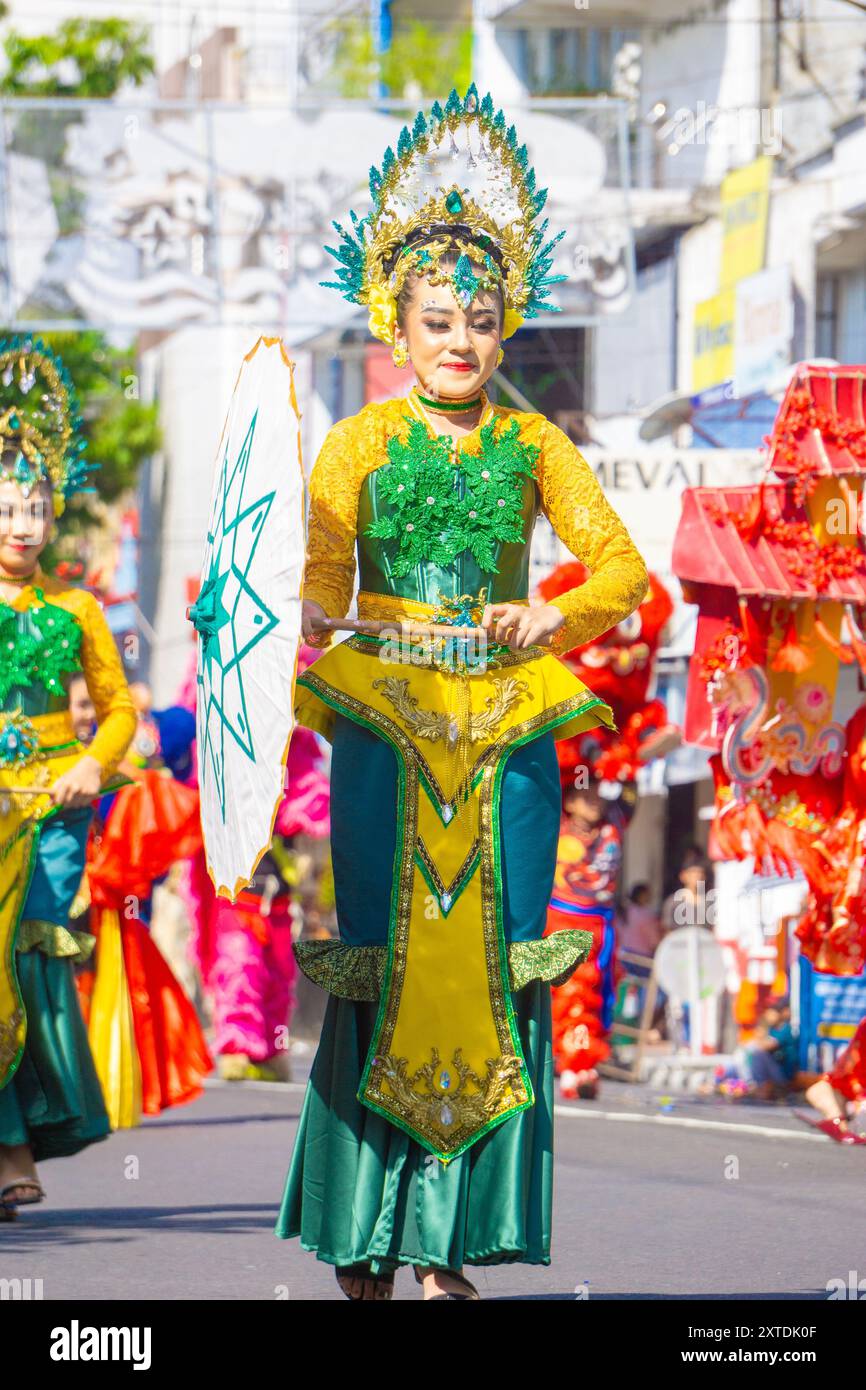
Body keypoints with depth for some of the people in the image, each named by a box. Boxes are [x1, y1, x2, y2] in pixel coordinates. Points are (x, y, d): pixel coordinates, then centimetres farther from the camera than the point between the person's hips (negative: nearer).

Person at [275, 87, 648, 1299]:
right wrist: (307, 630, -28)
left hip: (507, 729, 2)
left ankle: (453, 1242, 0)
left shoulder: (534, 446, 9)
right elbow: (320, 580, -6)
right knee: (386, 962, -5)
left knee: (492, 964, -3)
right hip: (385, 722, -2)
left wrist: (556, 615, -13)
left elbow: (624, 564, 6)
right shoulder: (359, 444, 4)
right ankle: (365, 1239, 3)